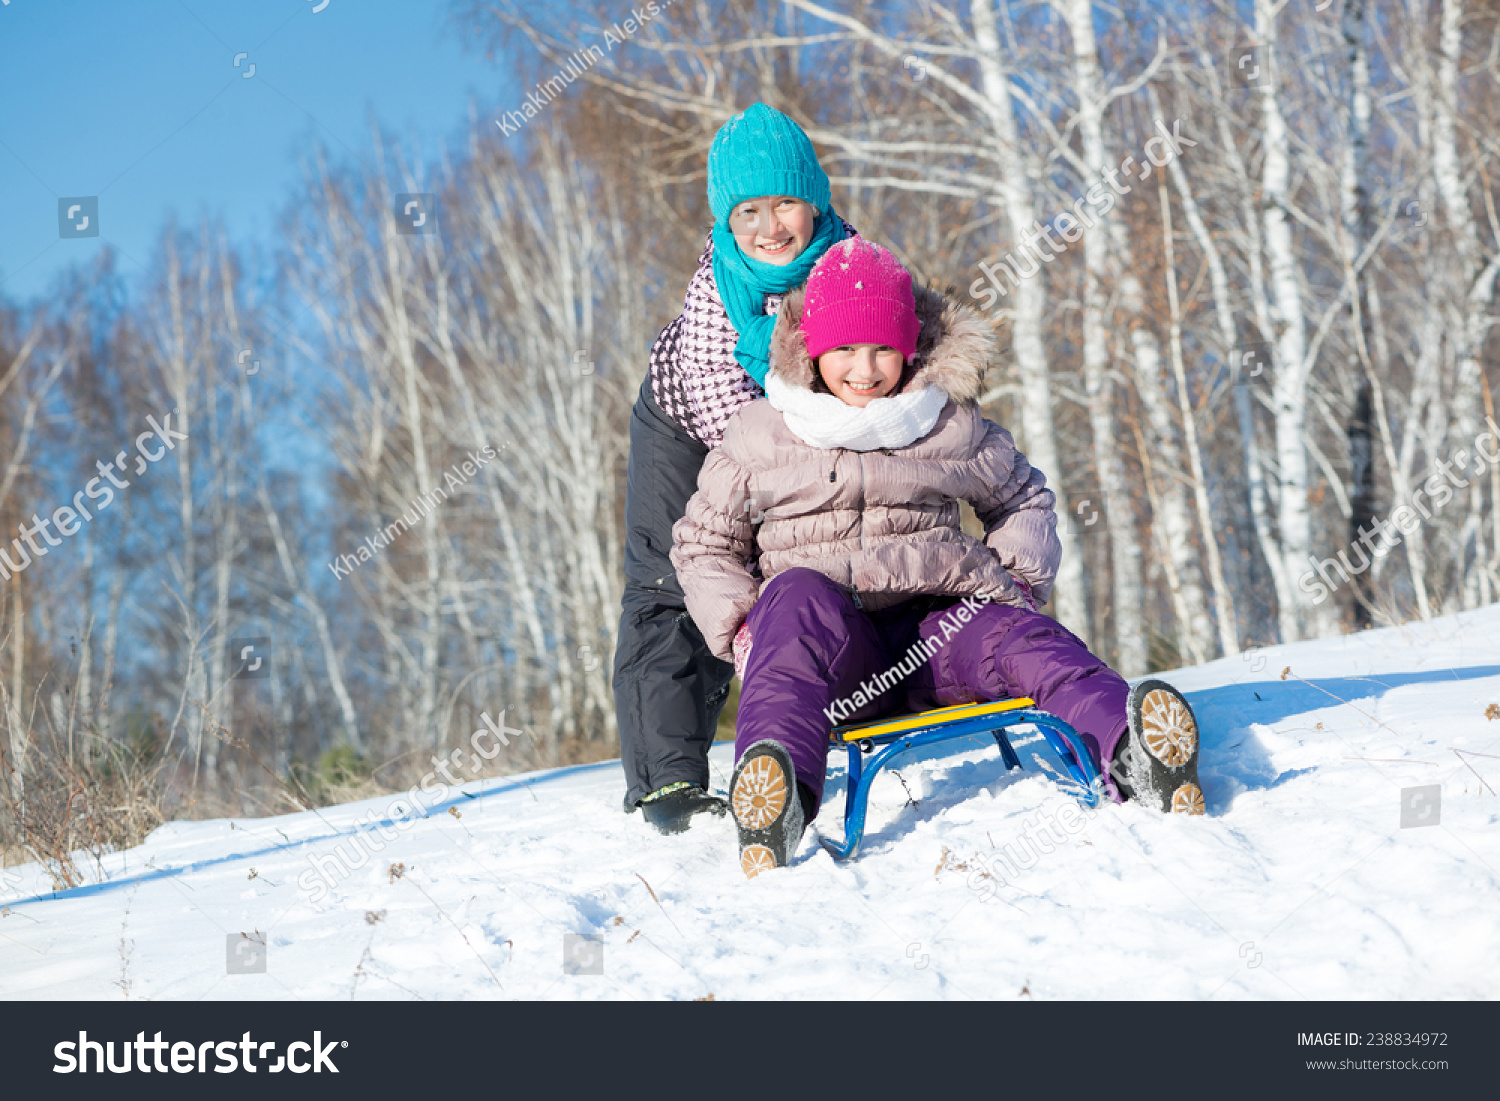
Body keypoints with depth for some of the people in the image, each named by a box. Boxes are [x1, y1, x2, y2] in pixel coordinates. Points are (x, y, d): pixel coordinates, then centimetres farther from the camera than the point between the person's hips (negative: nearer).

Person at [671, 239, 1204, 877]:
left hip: (933, 623, 2)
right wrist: (742, 627, 1)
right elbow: (703, 542, 19)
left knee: (1015, 635, -31)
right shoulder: (760, 437, 11)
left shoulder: (951, 427, 14)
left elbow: (1022, 497, 29)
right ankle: (780, 797, -63)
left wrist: (1021, 582, 10)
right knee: (798, 595, -37)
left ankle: (1132, 753, -62)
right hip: (826, 640, -2)